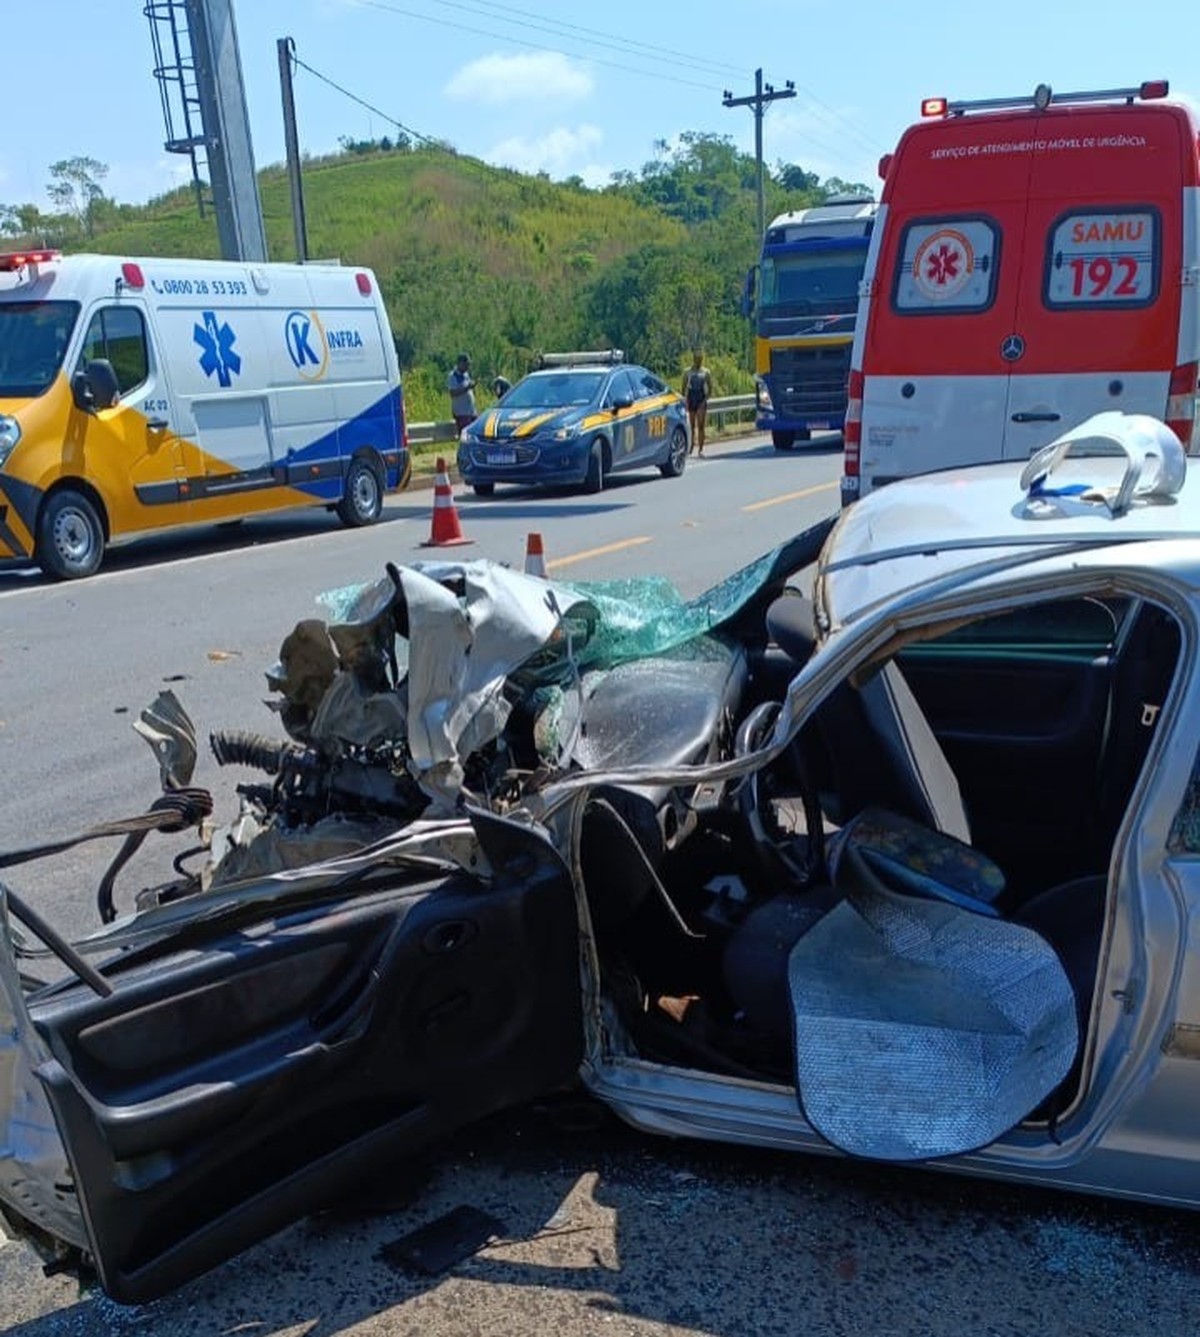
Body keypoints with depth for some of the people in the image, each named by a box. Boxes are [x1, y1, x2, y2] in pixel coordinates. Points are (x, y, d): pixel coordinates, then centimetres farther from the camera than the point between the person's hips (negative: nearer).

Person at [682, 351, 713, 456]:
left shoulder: (706, 372, 4)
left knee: (701, 426, -8)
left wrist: (706, 399, -6)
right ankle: (691, 448, 15)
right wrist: (685, 400, -2)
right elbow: (684, 388, 9)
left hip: (701, 400, -1)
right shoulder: (687, 372, 6)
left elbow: (710, 388, 6)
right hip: (691, 400, 1)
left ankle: (700, 449, -8)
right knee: (691, 426, 5)